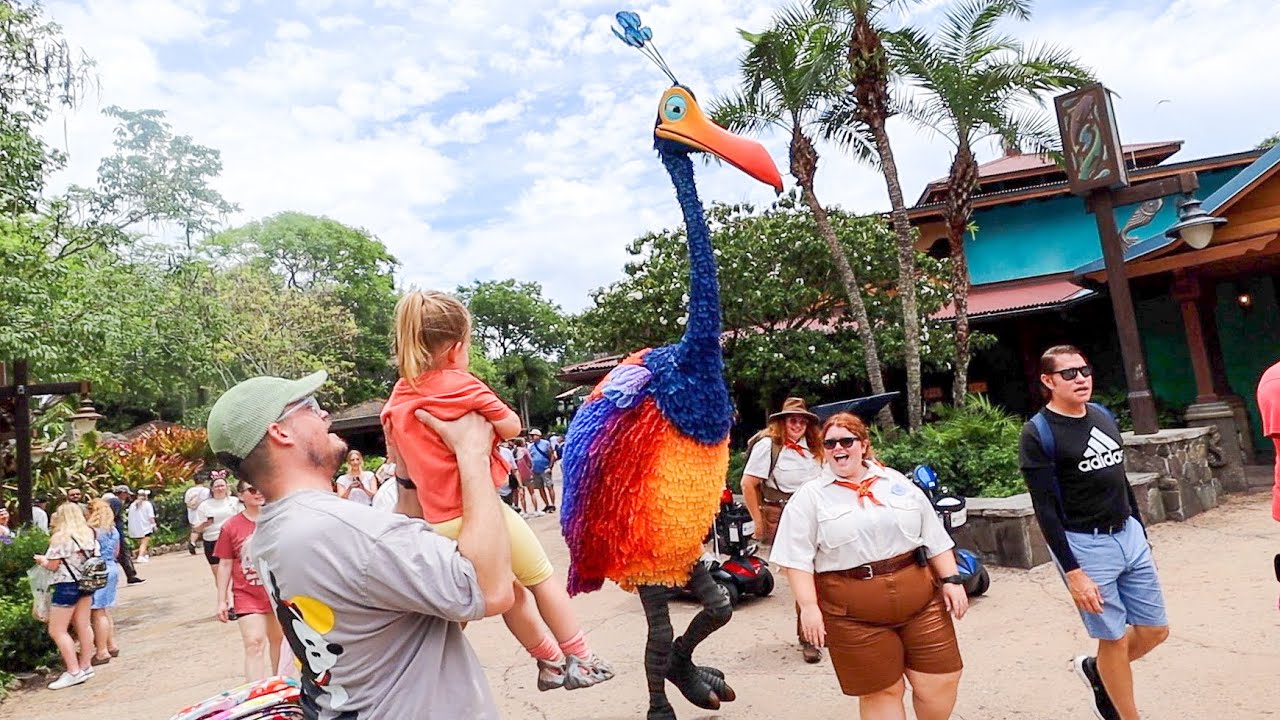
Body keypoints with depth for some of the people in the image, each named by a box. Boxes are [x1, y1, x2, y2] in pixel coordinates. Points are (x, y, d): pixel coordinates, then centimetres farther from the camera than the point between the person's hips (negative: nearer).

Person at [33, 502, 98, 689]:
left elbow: (52, 565, -12)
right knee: (84, 625, 13)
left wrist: (41, 560, 8)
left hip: (66, 586, -8)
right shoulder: (90, 534, 7)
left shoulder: (61, 537, -14)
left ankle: (74, 671, -1)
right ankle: (86, 666, 20)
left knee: (56, 630, 0)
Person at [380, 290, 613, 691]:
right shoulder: (460, 383, -14)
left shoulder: (396, 400, 6)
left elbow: (400, 467, 13)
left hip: (439, 521, 7)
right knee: (542, 576, 11)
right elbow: (511, 428, -7)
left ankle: (551, 663, 33)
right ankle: (580, 659, 19)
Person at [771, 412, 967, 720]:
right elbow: (797, 557, -6)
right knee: (881, 691, 6)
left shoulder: (898, 483, 9)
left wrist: (951, 580, 4)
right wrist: (808, 605, -14)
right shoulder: (809, 497, -1)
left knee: (941, 680, 8)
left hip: (919, 600, 3)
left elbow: (934, 537, 12)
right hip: (855, 613, -3)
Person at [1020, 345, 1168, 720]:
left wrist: (1141, 534, 19)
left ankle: (1094, 668, 38)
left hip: (1129, 535, 7)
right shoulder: (1038, 433, -14)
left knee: (1156, 630, 13)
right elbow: (1045, 509, -16)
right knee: (1115, 639, 4)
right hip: (1085, 544, -7)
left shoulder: (1103, 415, 8)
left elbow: (1121, 480, 18)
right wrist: (1072, 572, -18)